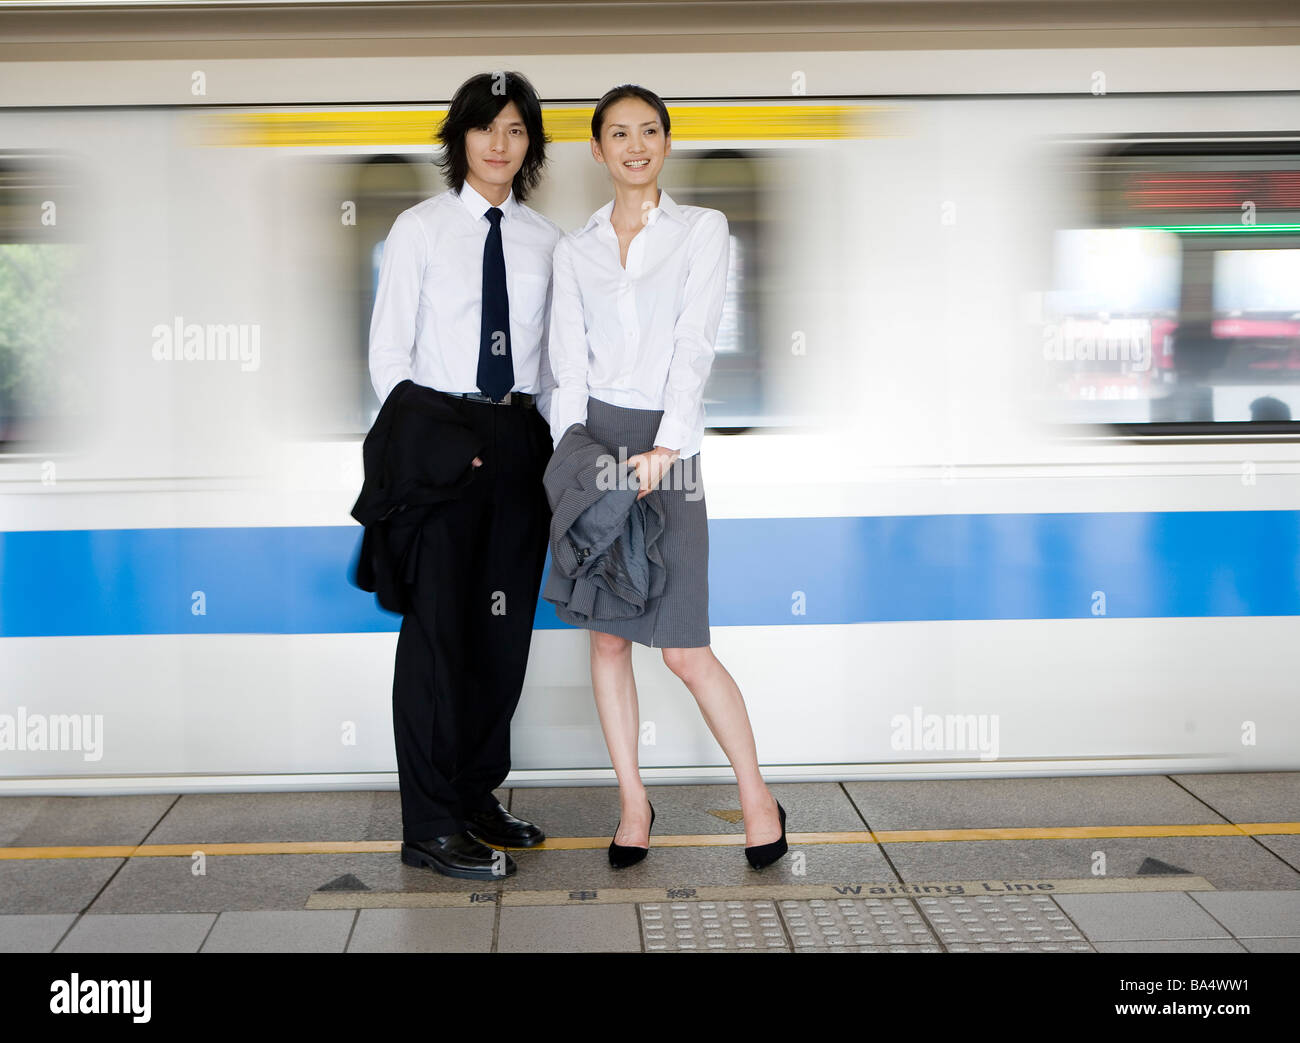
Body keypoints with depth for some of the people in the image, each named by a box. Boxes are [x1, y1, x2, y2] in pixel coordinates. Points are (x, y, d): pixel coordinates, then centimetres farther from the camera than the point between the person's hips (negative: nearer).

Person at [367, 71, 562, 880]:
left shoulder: (545, 241, 11)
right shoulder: (420, 230, 1)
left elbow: (552, 355, 13)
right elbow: (388, 352, -1)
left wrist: (556, 448, 6)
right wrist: (422, 442, -10)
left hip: (522, 435, 4)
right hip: (441, 430, -4)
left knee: (506, 624, 9)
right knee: (438, 625, -5)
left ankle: (478, 796, 23)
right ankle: (431, 826, 1)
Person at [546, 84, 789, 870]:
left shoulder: (703, 230, 5)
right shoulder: (575, 249, 12)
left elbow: (694, 343, -7)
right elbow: (570, 365, 6)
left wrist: (665, 447, -19)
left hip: (665, 445, -3)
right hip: (591, 439, 3)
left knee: (685, 649, -5)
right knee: (606, 634, 5)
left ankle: (757, 795, 12)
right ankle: (634, 801, 17)